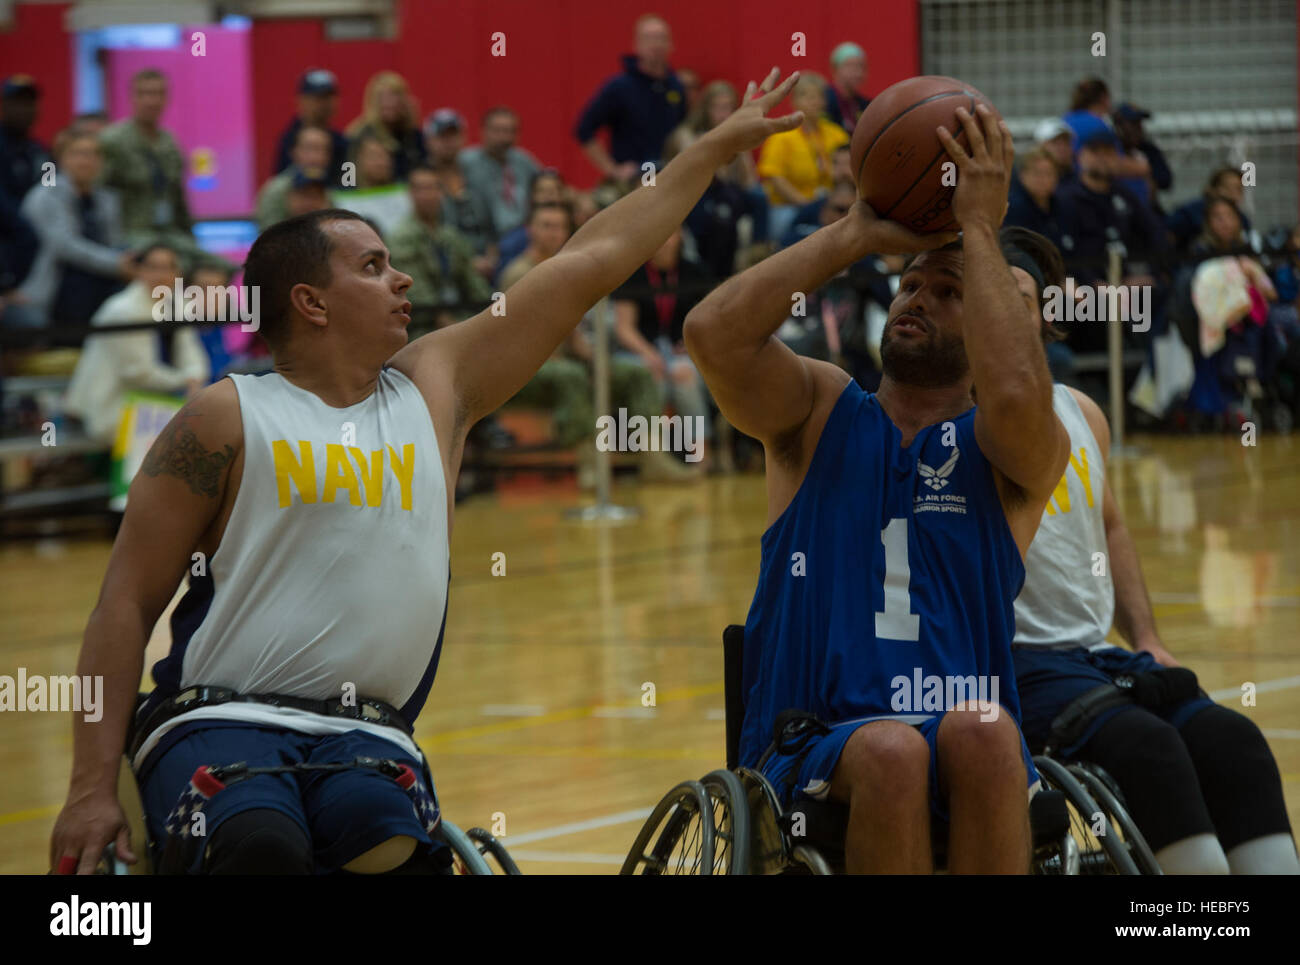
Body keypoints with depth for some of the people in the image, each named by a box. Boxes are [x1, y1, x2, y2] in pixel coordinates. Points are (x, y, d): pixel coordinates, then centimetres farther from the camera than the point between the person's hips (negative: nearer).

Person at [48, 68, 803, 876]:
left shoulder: (434, 387, 16)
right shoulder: (228, 420, 1)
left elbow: (590, 263, 22)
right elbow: (128, 604, -1)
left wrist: (719, 146, 26)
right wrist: (94, 787, -10)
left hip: (369, 734, 4)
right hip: (222, 720, -4)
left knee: (401, 854, -33)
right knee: (265, 851, -38)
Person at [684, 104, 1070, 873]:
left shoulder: (1007, 453, 8)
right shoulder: (819, 412, 12)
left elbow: (1015, 396, -19)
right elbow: (714, 334, -8)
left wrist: (979, 231, -9)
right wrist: (858, 235, -2)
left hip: (971, 755, 0)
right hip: (811, 748, 0)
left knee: (981, 732, -35)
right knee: (892, 751, -34)